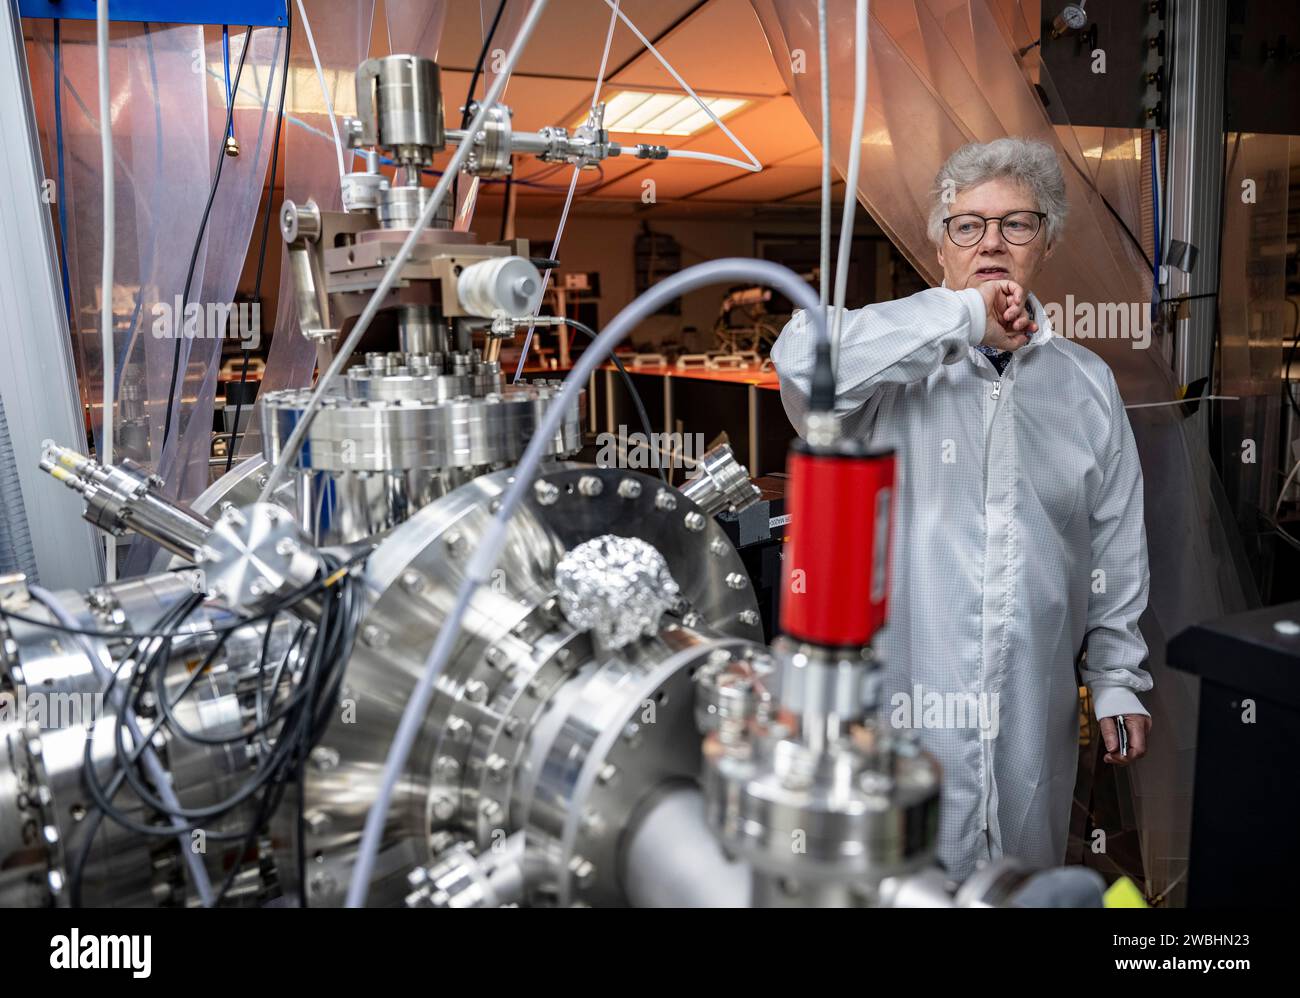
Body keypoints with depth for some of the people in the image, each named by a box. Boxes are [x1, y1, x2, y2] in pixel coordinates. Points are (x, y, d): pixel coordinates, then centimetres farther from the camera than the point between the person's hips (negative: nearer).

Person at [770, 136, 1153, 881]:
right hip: (902, 700, -4)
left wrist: (1119, 680, 12)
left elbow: (1117, 547, 12)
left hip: (1035, 711, 4)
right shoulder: (902, 364, -5)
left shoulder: (1087, 382, 9)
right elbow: (805, 358, -29)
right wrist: (965, 317, -22)